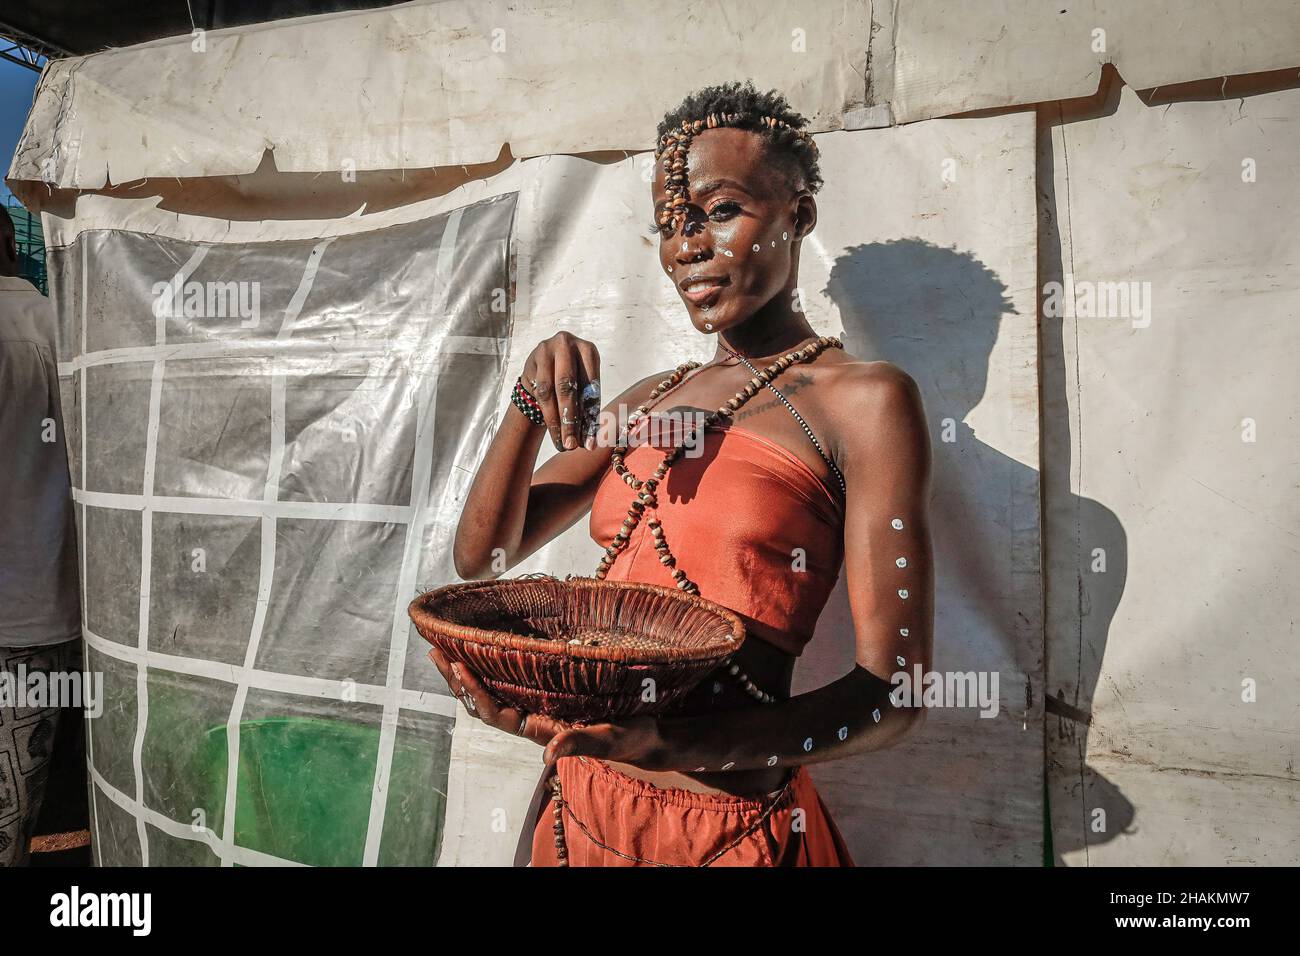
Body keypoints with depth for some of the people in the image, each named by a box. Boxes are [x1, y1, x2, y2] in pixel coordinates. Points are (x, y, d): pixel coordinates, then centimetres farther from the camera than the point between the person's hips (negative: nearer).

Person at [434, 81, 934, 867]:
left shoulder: (862, 398, -10)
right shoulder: (650, 398, 8)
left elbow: (894, 692, -14)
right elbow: (482, 555, 7)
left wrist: (673, 747, -29)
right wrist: (535, 400, -9)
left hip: (725, 825, -5)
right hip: (579, 802, 6)